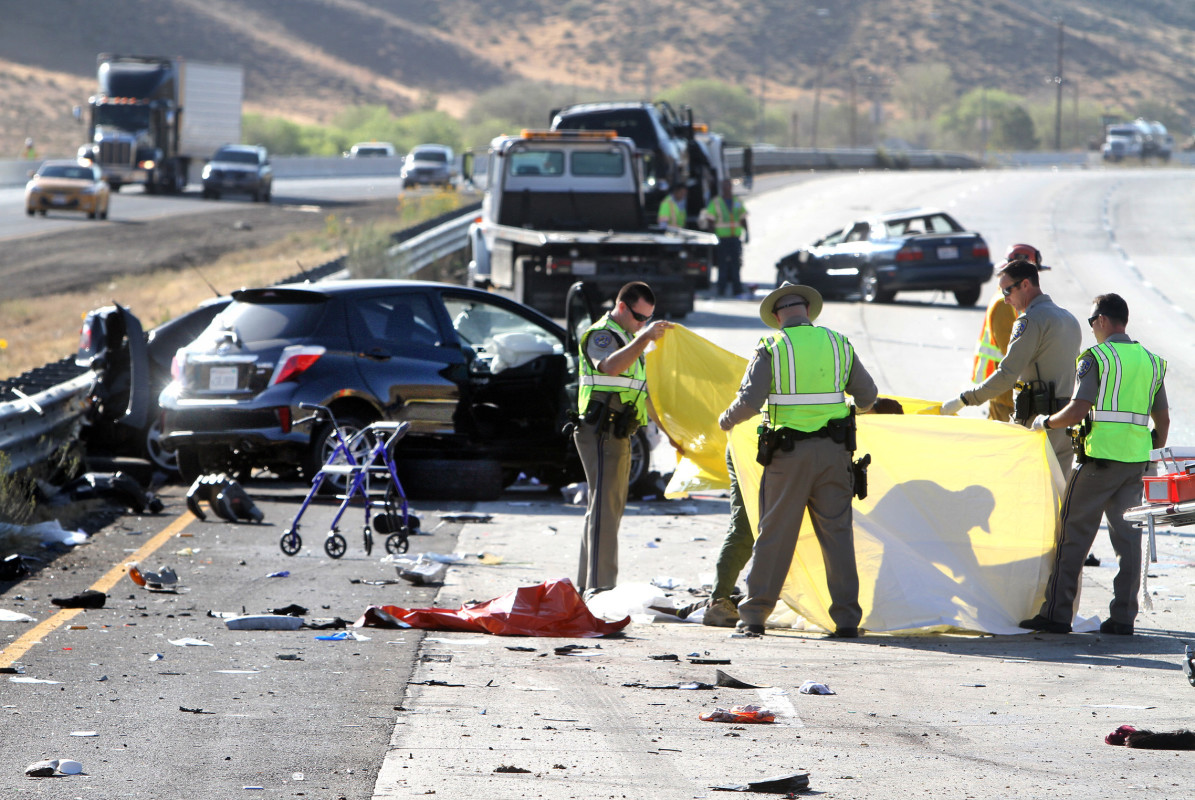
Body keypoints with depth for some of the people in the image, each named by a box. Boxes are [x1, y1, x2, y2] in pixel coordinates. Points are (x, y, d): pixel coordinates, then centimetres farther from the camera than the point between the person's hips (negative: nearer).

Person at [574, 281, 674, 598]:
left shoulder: (629, 337, 22)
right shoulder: (601, 334, -9)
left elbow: (641, 390, 30)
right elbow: (610, 366, -33)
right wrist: (644, 338, -38)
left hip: (618, 435, 10)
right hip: (601, 433, -10)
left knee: (608, 508, 12)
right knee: (604, 507, -16)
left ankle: (586, 586, 18)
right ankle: (599, 587, -22)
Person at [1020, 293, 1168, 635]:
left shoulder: (1097, 357, -7)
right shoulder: (1151, 362, 13)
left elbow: (1077, 410, -15)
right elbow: (1163, 419, 15)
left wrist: (1046, 422, 2)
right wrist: (1154, 446, 31)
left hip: (1100, 457, -6)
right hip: (1136, 462, 6)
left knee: (1074, 534, 0)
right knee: (1127, 536, 7)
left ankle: (1057, 613, 0)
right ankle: (1123, 616, 4)